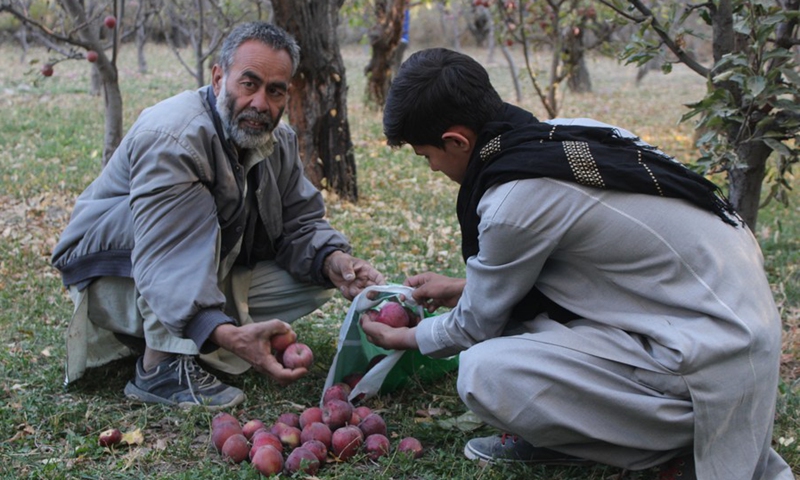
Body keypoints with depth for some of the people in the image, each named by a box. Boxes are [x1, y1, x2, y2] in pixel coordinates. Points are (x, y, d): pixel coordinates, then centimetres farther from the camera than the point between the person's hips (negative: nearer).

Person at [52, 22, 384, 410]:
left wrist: (333, 260, -26)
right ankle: (160, 365, -29)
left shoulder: (279, 141, -2)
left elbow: (301, 222, -1)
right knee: (195, 211, -34)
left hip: (205, 278, 8)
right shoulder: (172, 138, -30)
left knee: (317, 279, -6)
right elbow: (163, 263, -41)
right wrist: (228, 335, -57)